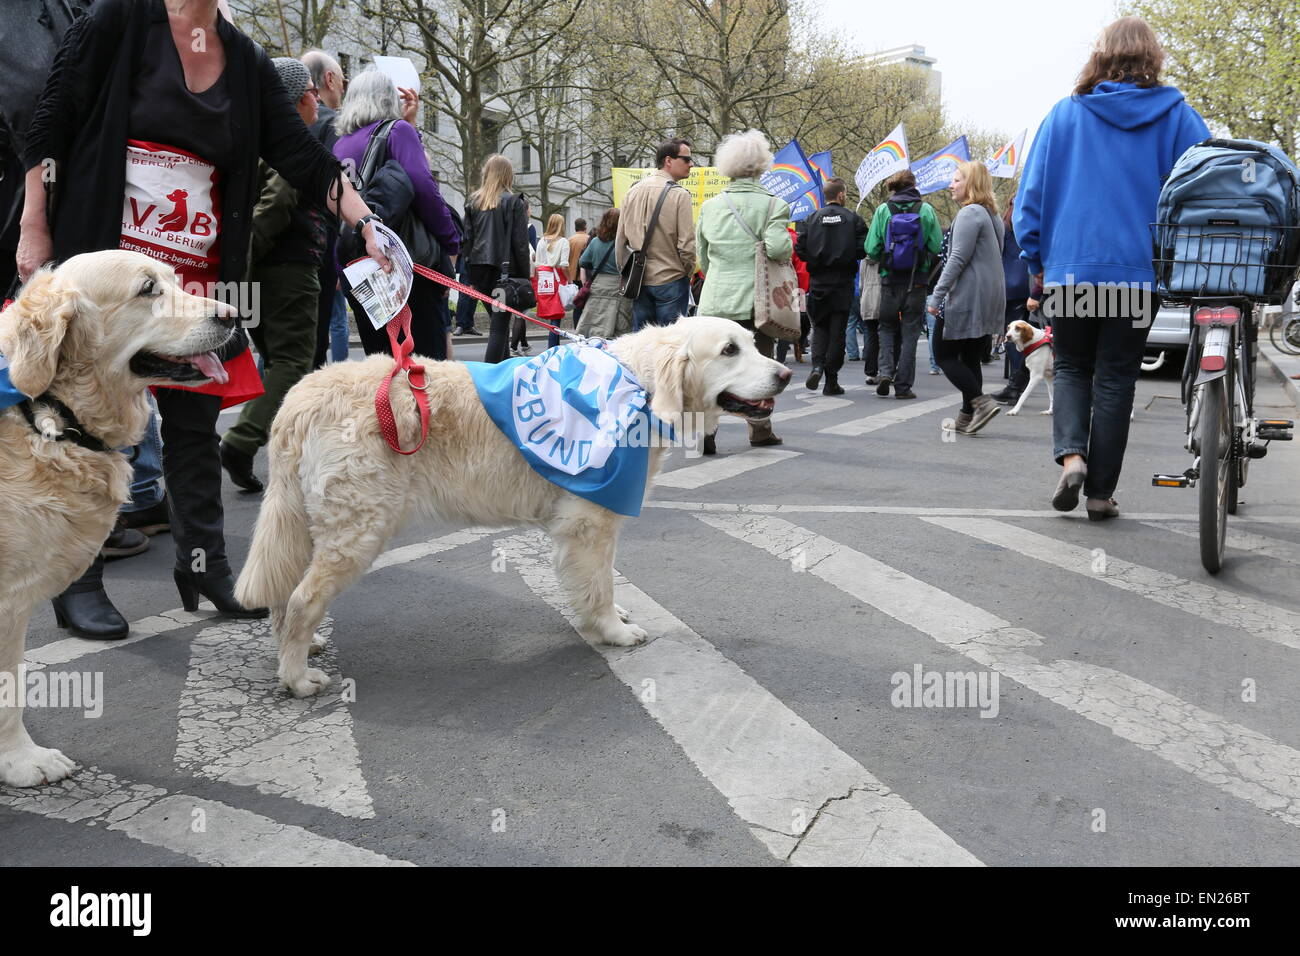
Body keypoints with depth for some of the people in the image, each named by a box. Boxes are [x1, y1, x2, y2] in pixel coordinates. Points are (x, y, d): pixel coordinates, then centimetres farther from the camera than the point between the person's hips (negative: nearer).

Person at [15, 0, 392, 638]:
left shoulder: (249, 65, 9)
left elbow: (304, 158, 3)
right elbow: (50, 123, -3)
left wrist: (365, 222, -12)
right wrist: (35, 228, -6)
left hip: (200, 280, 4)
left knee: (195, 422, 8)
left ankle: (204, 565, 19)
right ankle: (76, 582, 11)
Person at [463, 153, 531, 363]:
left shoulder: (474, 202, 9)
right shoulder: (514, 202, -4)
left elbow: (467, 240, 8)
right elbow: (521, 243, -7)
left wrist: (471, 279, 11)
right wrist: (525, 278, -2)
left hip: (480, 269, 5)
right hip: (506, 269, -5)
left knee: (498, 321, 17)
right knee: (499, 325, -4)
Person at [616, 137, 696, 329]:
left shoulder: (633, 191, 7)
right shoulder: (679, 195, -11)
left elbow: (620, 240, 10)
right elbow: (687, 245, -13)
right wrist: (687, 273, 4)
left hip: (639, 280, 6)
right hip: (670, 280, -6)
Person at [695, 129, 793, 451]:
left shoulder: (710, 206, 7)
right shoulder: (772, 203, -5)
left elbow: (701, 255, 13)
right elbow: (777, 246, -19)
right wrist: (787, 250, 4)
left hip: (716, 299, 2)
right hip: (758, 298, -2)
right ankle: (760, 429, 22)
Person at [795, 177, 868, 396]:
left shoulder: (812, 219, 1)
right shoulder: (853, 219, -3)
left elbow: (800, 249, -4)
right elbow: (864, 248, -9)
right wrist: (847, 258, 10)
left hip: (817, 282, 1)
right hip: (842, 282, -1)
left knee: (819, 326, 14)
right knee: (837, 330, 4)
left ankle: (817, 365, -10)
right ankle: (831, 381, 5)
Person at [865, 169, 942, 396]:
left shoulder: (883, 210, -4)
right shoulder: (926, 210, -3)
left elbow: (871, 249, -6)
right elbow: (937, 247, -3)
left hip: (890, 280, 0)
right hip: (917, 281, 0)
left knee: (887, 327, 15)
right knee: (910, 331, 6)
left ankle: (885, 371, -4)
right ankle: (903, 383, 6)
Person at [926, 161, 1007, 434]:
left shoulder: (970, 213, -13)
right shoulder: (993, 215, 17)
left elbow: (957, 259, -19)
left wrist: (937, 296, -17)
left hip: (966, 297, -9)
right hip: (990, 299, 9)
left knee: (944, 355, -1)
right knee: (970, 358, 12)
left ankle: (982, 402, -12)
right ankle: (967, 418, 12)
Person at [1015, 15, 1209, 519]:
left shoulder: (1065, 114, 3)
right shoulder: (1177, 115, 2)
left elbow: (1031, 194, 2)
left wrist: (1035, 259, 10)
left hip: (1068, 267, 0)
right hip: (1138, 270, 0)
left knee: (1071, 367, 16)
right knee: (1115, 378, 8)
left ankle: (1071, 454, -8)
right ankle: (1100, 492, 10)